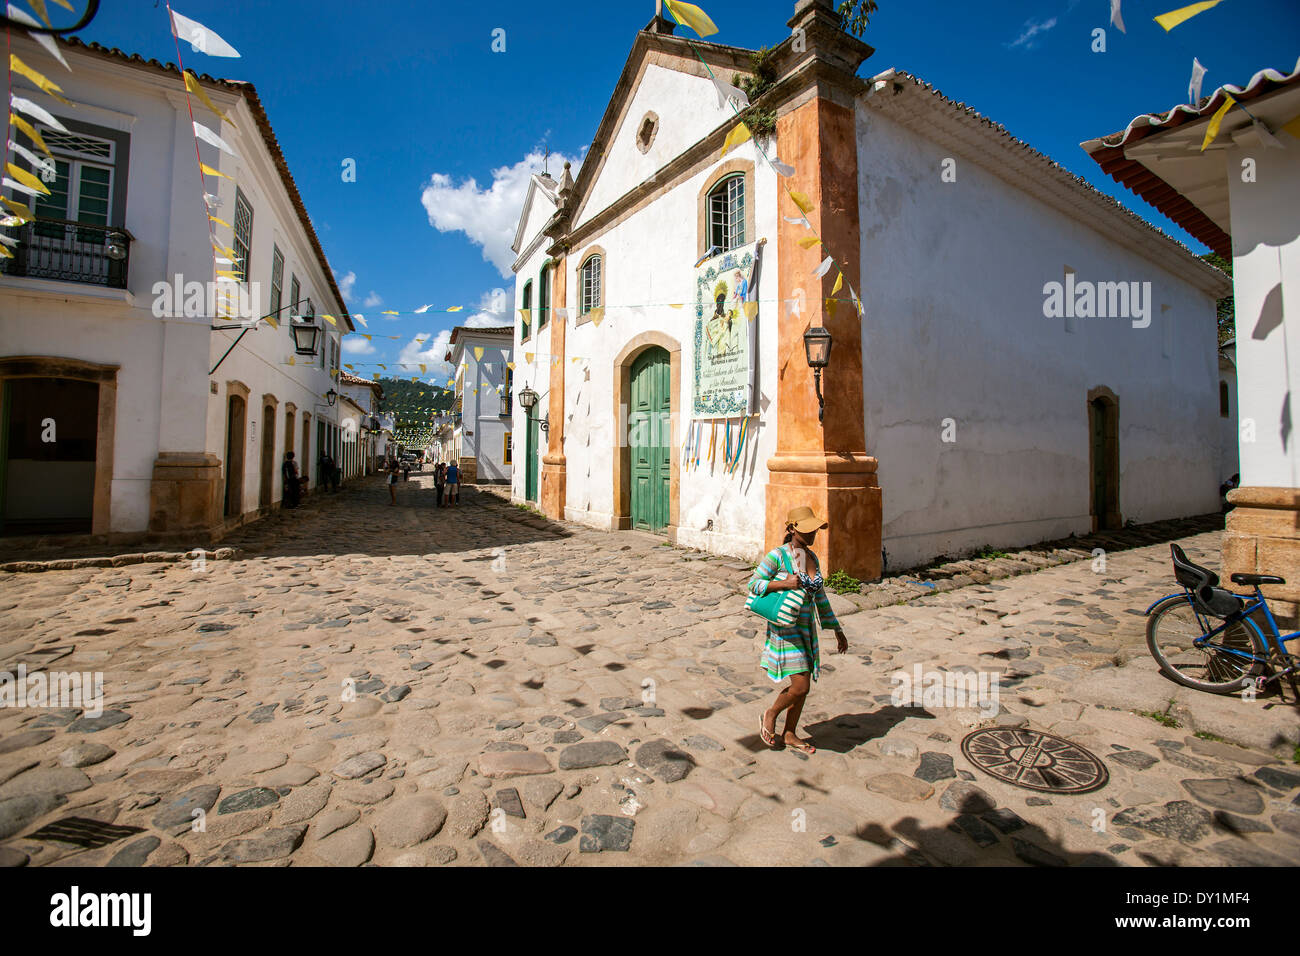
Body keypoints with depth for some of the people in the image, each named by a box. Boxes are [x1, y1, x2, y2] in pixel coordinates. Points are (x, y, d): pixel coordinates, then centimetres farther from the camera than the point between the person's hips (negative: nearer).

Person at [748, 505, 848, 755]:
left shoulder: (812, 557, 5)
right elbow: (753, 584, -12)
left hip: (806, 628, 7)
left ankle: (790, 735, 33)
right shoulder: (778, 555, -16)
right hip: (784, 629, -7)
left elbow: (820, 596, 13)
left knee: (803, 685, 14)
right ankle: (770, 715, 20)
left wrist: (837, 629, 15)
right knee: (800, 686, -9)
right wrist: (784, 583, -26)